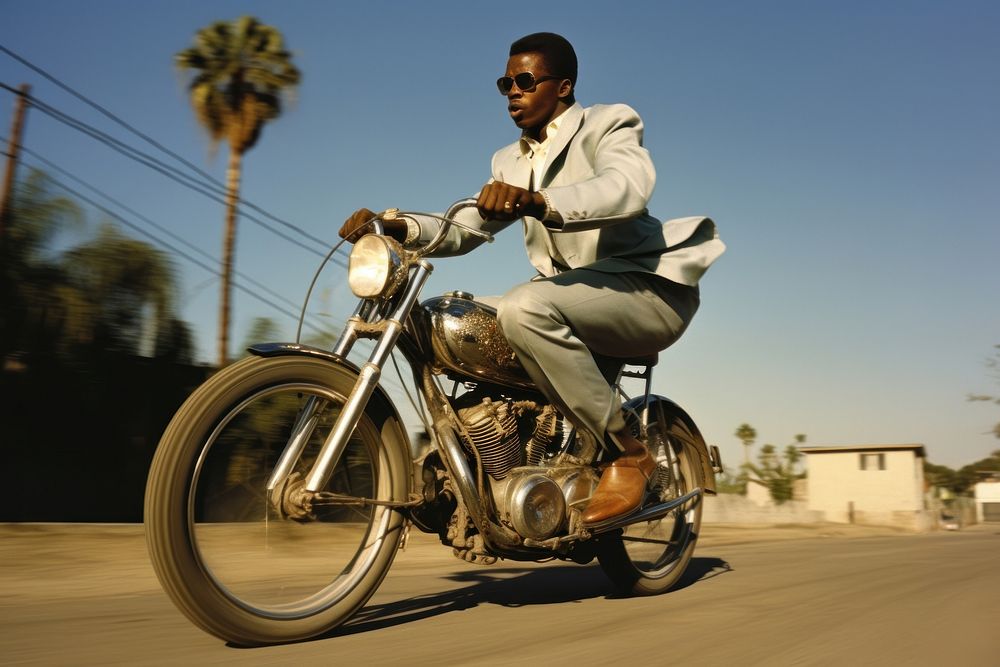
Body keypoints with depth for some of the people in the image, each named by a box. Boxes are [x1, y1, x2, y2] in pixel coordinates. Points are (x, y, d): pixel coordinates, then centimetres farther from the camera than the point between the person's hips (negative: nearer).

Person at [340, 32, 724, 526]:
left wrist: (536, 201, -42)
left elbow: (627, 186, -24)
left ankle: (628, 452, -18)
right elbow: (463, 229, 11)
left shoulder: (608, 124, 0)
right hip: (576, 304, 7)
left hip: (647, 283, -7)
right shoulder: (510, 161, 21)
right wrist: (397, 227, -9)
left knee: (525, 309, -32)